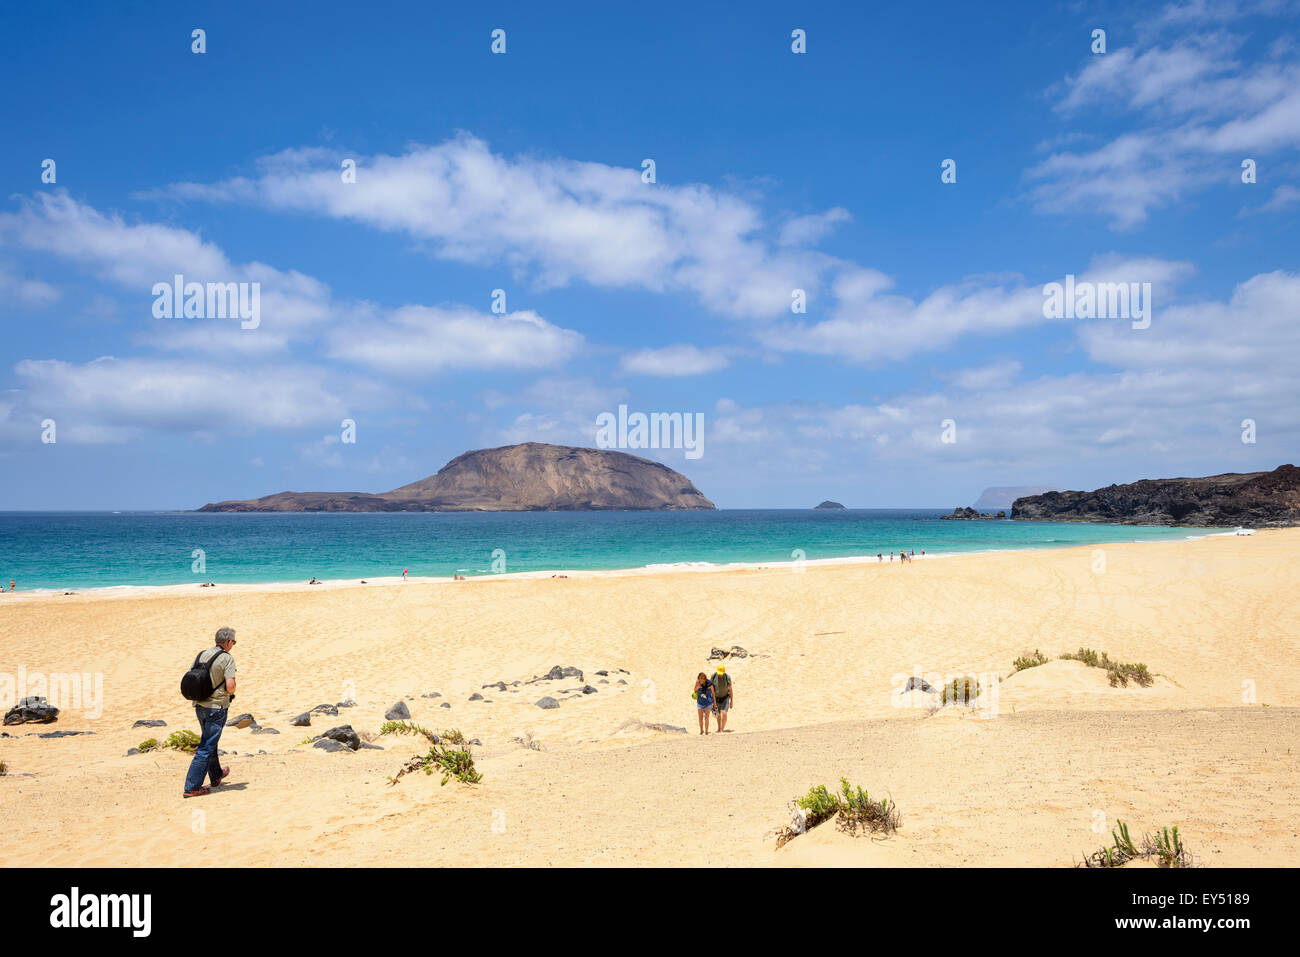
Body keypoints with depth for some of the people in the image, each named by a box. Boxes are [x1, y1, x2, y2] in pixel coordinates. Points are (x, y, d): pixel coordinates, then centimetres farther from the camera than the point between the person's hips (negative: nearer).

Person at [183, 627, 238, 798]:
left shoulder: (203, 655, 5)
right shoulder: (227, 658, -15)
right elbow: (230, 686, -23)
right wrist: (231, 693, -1)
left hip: (200, 706, 7)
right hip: (217, 708, -7)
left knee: (209, 741, 24)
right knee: (206, 747, -2)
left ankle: (216, 776, 41)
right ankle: (192, 787, -2)